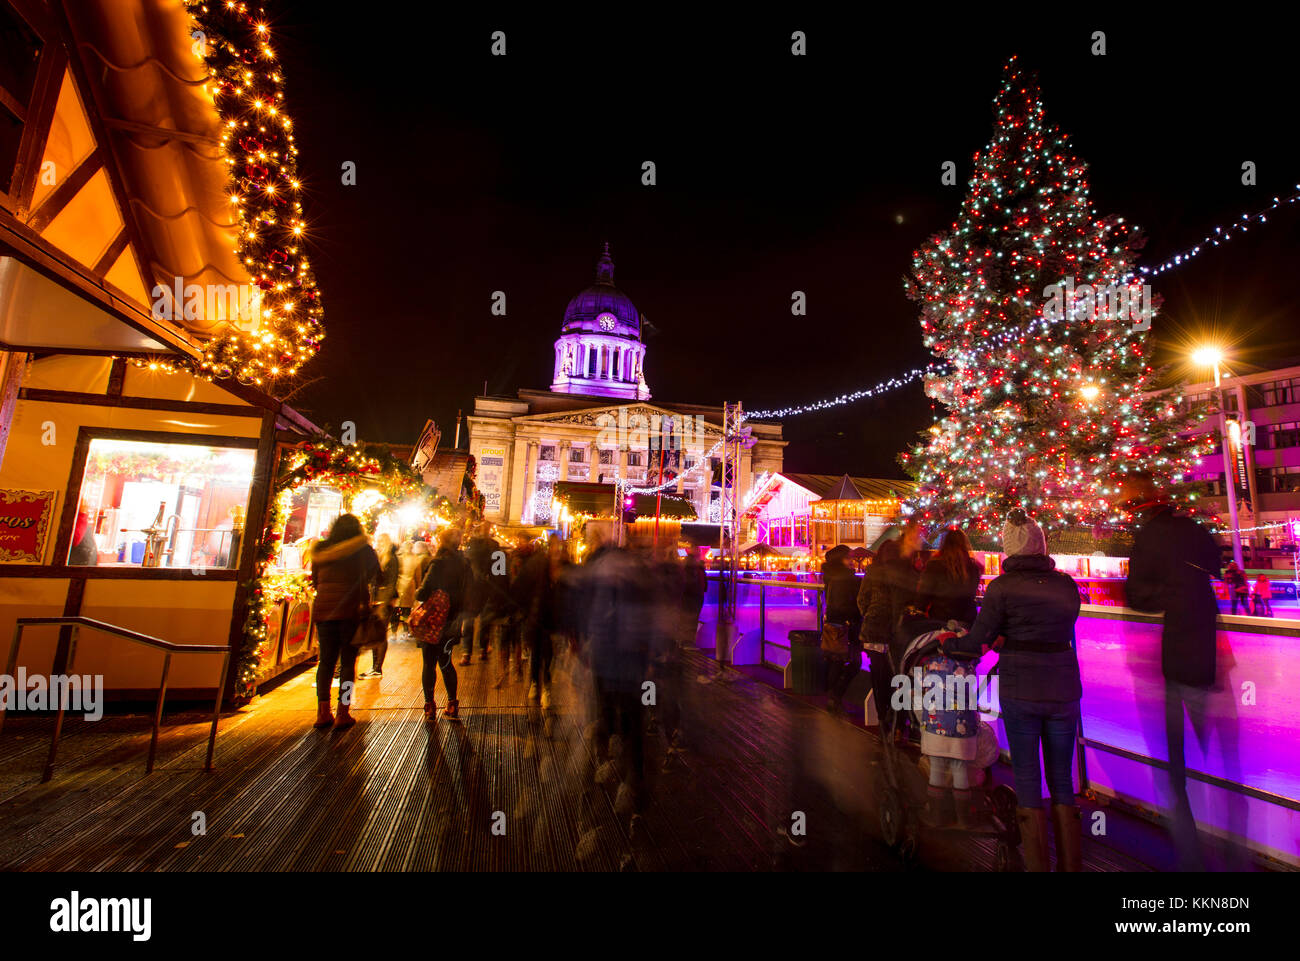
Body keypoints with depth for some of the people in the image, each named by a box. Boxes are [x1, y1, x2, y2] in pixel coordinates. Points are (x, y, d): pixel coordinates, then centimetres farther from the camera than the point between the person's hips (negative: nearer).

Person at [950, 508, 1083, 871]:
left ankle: (1037, 863, 17)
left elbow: (977, 643, -9)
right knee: (1062, 780, 16)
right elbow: (1060, 631, 10)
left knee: (1027, 779, 9)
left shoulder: (1002, 586, -11)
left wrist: (948, 641, 9)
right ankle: (1071, 863, 24)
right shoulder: (1066, 584, 1)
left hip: (1020, 691, -4)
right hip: (1064, 689, 4)